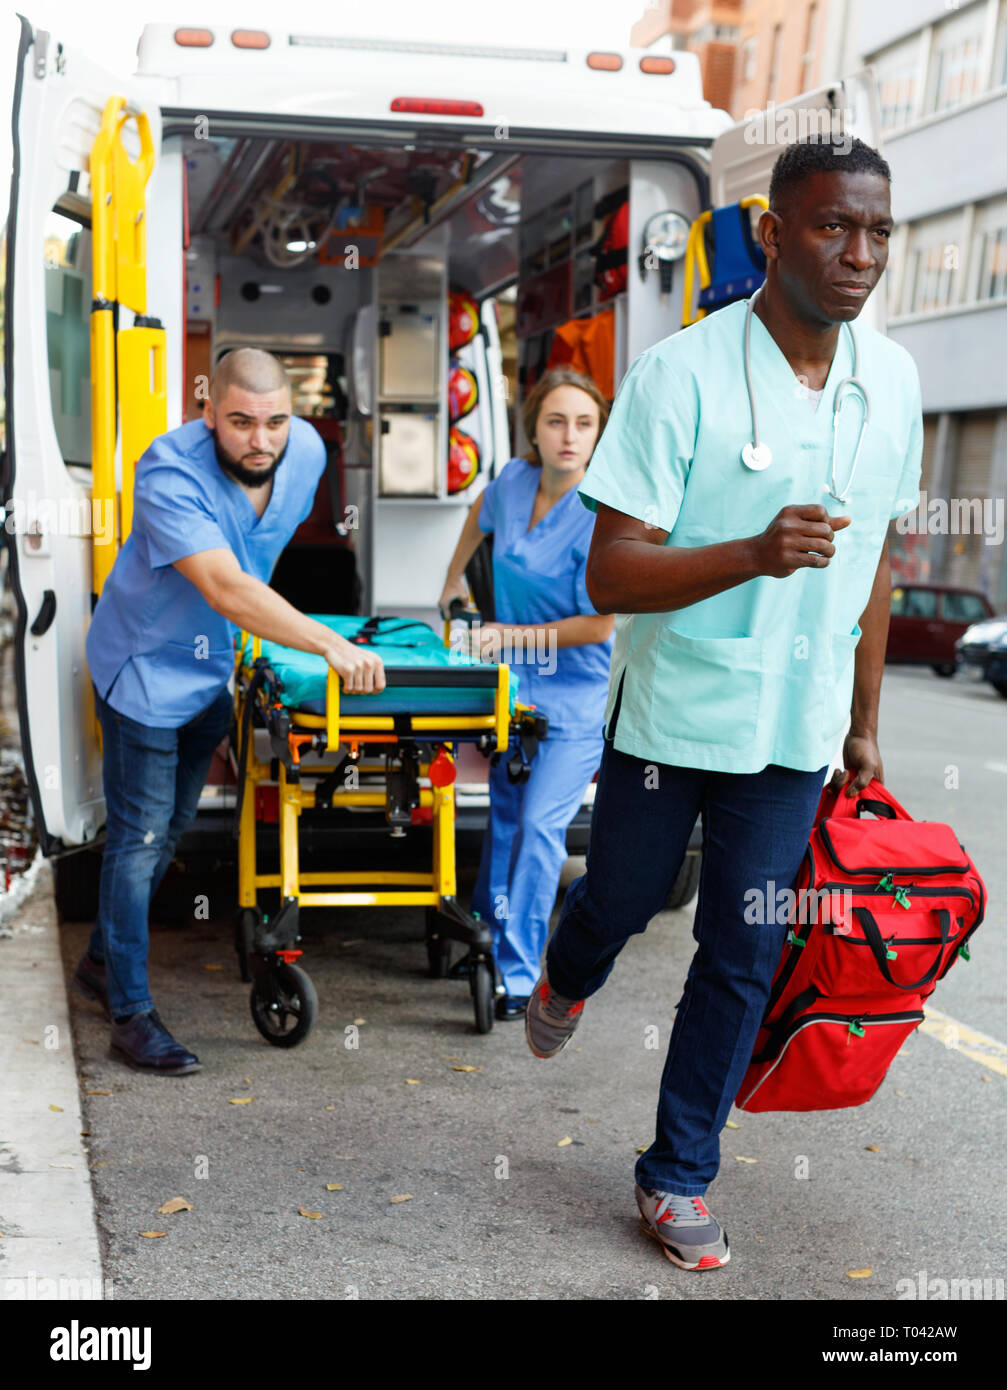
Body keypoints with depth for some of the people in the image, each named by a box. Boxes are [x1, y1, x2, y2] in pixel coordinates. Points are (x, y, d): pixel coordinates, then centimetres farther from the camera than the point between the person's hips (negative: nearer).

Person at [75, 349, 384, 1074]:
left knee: (169, 829, 17)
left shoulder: (307, 450, -10)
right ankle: (131, 1013, 5)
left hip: (215, 665, 7)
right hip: (147, 666, -7)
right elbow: (226, 588, -41)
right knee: (140, 837, -5)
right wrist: (330, 645, -48)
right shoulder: (170, 473, -30)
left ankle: (103, 960, 35)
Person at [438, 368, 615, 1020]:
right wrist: (455, 578, 28)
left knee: (540, 825, -12)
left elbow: (599, 625, -19)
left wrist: (513, 636, -16)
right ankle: (488, 926, 38)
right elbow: (482, 510, 23)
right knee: (505, 809, 19)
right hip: (516, 685, 6)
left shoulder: (603, 515, -21)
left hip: (578, 697, -6)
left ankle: (518, 974, -4)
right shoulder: (514, 480, -3)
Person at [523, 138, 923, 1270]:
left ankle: (679, 1175, 25)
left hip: (796, 732, 3)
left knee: (743, 956, 7)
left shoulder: (893, 381, 0)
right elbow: (610, 577, -20)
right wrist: (755, 553, -36)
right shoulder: (682, 374, -17)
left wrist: (863, 728, 14)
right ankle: (566, 982, 54)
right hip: (672, 712, -3)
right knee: (621, 900, 17)